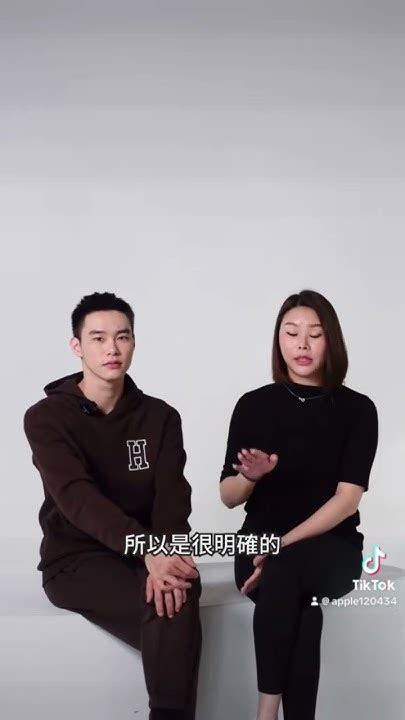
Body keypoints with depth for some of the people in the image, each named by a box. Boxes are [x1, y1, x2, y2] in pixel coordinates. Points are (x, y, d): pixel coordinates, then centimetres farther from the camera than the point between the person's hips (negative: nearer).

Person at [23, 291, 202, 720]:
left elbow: (173, 495, -6)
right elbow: (78, 499, -20)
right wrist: (150, 550, -35)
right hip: (77, 559, -3)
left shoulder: (159, 417, 6)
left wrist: (166, 555, -29)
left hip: (147, 553, 3)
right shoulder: (47, 417, -4)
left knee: (175, 593, -33)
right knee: (175, 608, -30)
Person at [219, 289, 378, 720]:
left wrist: (286, 545, -20)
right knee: (299, 601, -34)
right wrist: (250, 476, -16)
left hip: (331, 545, -1)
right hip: (261, 542, 1)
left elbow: (347, 499, -9)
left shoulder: (357, 409, 0)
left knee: (289, 568, -36)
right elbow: (228, 497, 8)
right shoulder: (254, 405, 4)